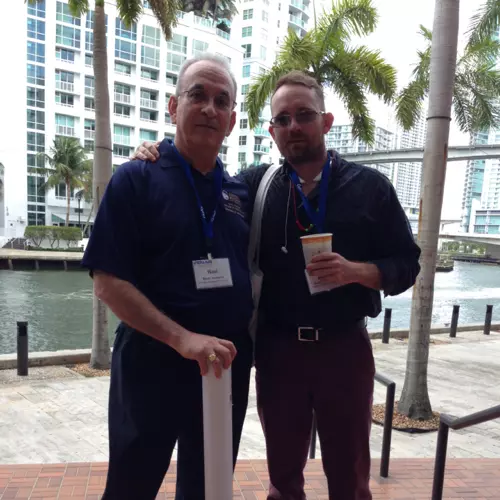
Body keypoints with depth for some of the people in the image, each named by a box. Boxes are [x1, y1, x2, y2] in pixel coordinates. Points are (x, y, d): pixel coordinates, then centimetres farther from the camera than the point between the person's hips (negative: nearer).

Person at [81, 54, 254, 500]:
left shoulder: (240, 192, 6)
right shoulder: (136, 179, -9)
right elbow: (108, 282, -15)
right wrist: (182, 339, -24)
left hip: (229, 366, 5)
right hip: (154, 363, -4)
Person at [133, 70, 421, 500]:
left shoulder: (370, 186, -2)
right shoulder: (254, 184, 1)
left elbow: (407, 264, -1)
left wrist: (356, 271, -20)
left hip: (344, 347, -1)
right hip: (277, 348, 1)